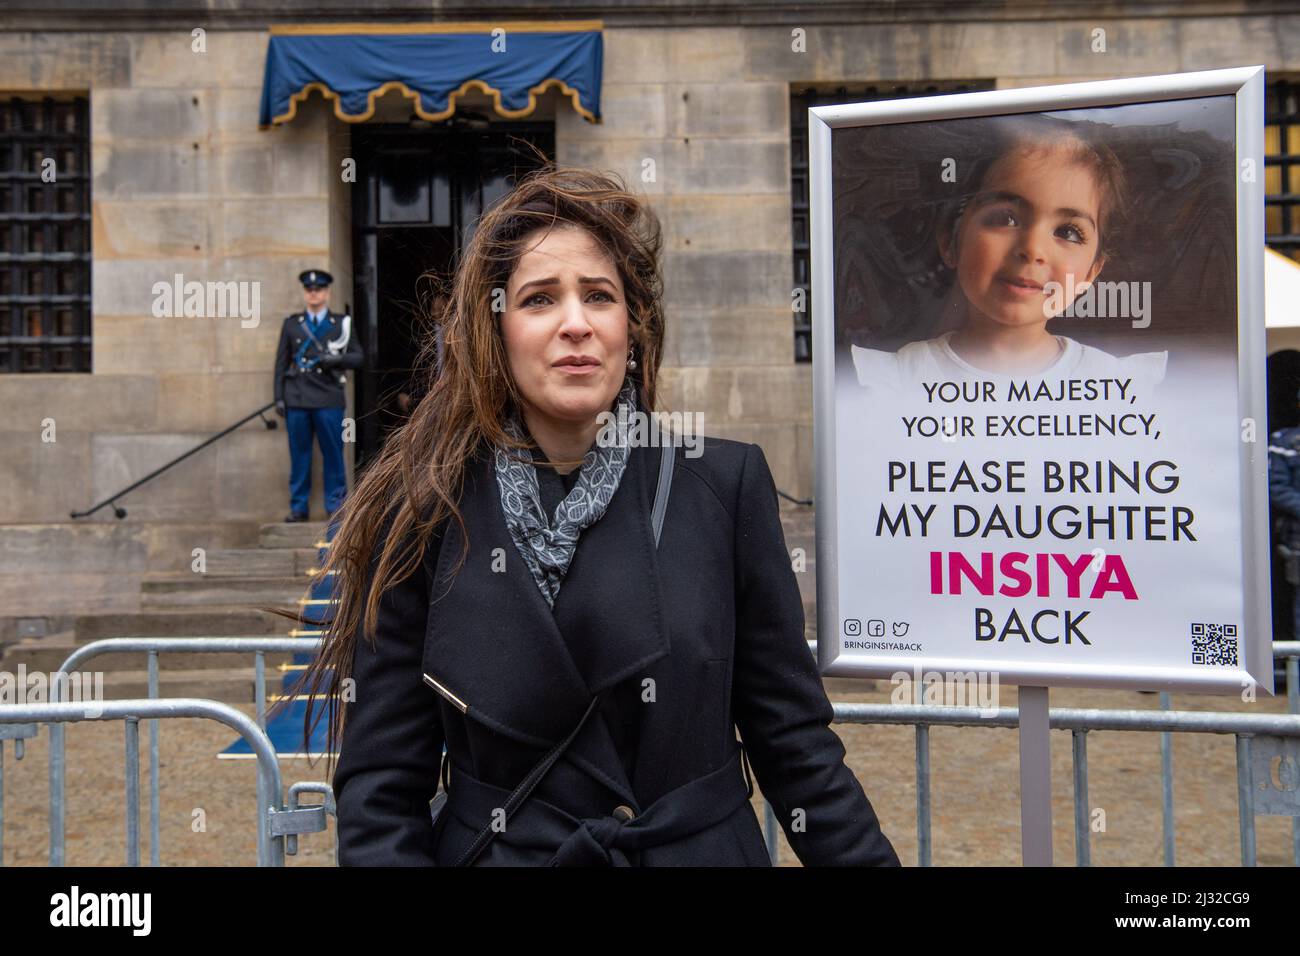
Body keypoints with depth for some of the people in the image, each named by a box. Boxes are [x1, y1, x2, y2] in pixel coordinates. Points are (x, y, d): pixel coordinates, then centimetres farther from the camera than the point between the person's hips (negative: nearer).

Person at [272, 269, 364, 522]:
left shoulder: (341, 323, 10)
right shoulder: (291, 323, 14)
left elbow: (358, 357, 8)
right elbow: (281, 362, 12)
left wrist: (336, 359, -12)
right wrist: (279, 397, 4)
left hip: (329, 398, -1)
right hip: (297, 398, 1)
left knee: (333, 453, -1)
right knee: (299, 454, 3)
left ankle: (335, 506, 5)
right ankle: (298, 506, 9)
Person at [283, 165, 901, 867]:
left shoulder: (726, 485, -7)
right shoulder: (424, 514, -9)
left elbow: (792, 737, -3)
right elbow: (380, 785, -7)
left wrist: (867, 857, -9)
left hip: (704, 848, 1)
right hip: (496, 849, 0)